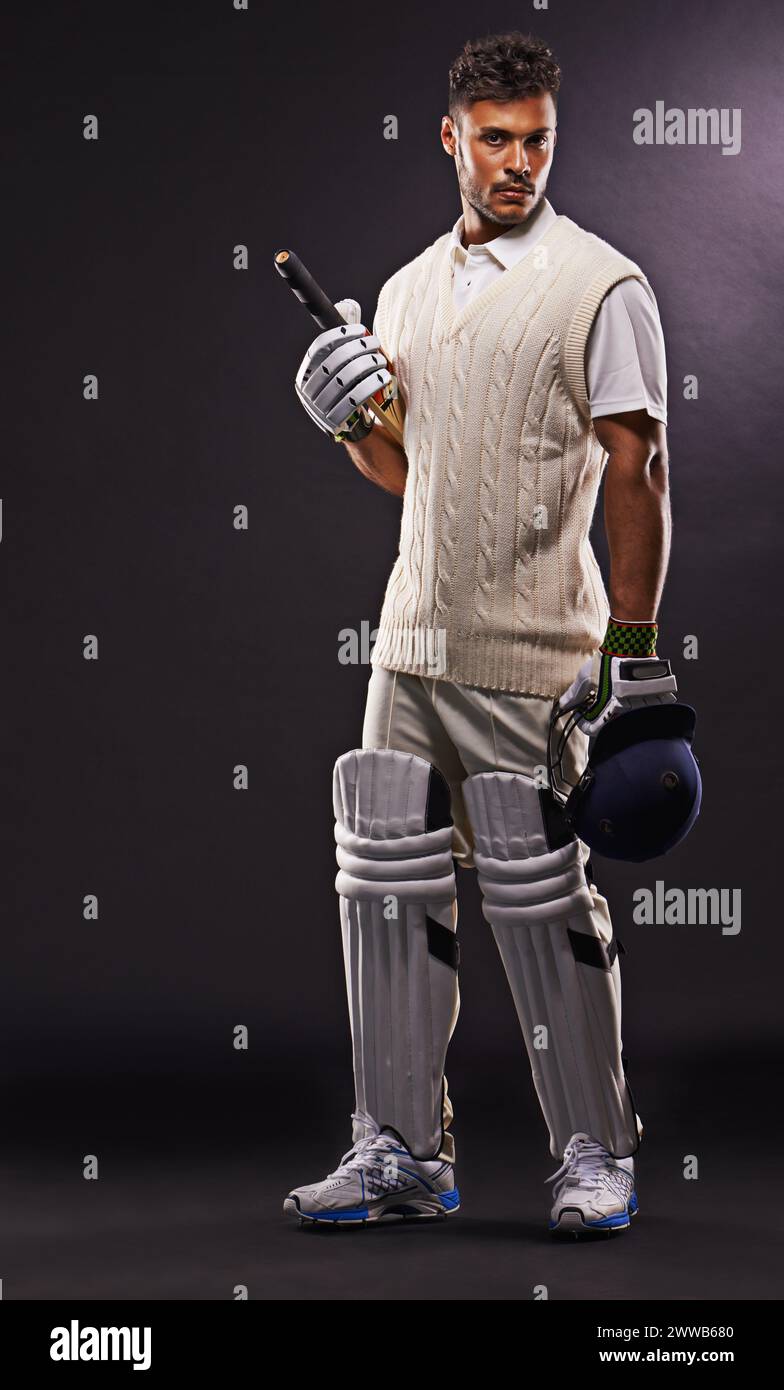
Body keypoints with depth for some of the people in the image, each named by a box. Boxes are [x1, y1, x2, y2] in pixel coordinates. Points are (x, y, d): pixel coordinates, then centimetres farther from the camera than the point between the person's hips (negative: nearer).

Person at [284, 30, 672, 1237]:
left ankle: (595, 1153, 13)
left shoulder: (602, 288, -5)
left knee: (545, 909, -1)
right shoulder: (408, 290, 14)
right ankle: (402, 1151, 16)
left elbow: (637, 475, -8)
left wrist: (633, 649, -12)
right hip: (411, 641, 6)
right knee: (390, 897, 6)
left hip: (532, 661, -6)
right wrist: (350, 421, 3)